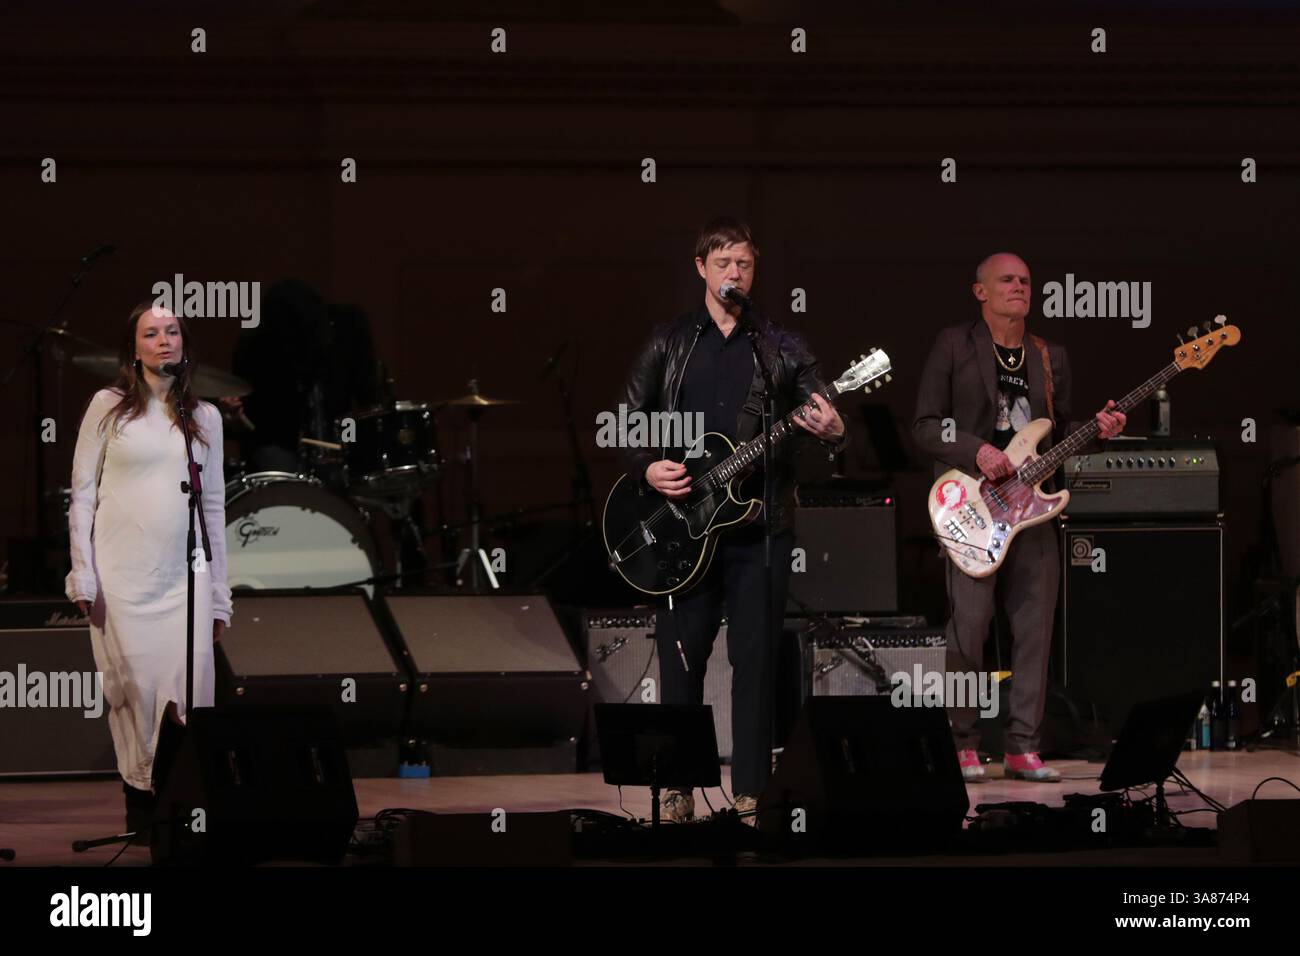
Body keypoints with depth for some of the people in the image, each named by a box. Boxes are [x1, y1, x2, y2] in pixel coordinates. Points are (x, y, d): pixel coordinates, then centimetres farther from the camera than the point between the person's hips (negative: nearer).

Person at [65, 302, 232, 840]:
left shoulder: (205, 416, 12)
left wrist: (218, 594, 10)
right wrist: (83, 576, -6)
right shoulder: (108, 407, 4)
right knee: (134, 689, -4)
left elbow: (214, 505, 14)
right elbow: (82, 494, 2)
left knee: (188, 693, -8)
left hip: (185, 575, 2)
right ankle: (140, 805, 5)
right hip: (122, 575, -2)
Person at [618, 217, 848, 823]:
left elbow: (823, 417, 2)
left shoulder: (782, 349, 6)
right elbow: (624, 425, 9)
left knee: (755, 662, -1)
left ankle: (751, 795, 4)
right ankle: (678, 790, 12)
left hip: (759, 525, -1)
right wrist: (647, 469, -8)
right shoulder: (668, 344, 8)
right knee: (680, 659, 2)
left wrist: (831, 431, -21)